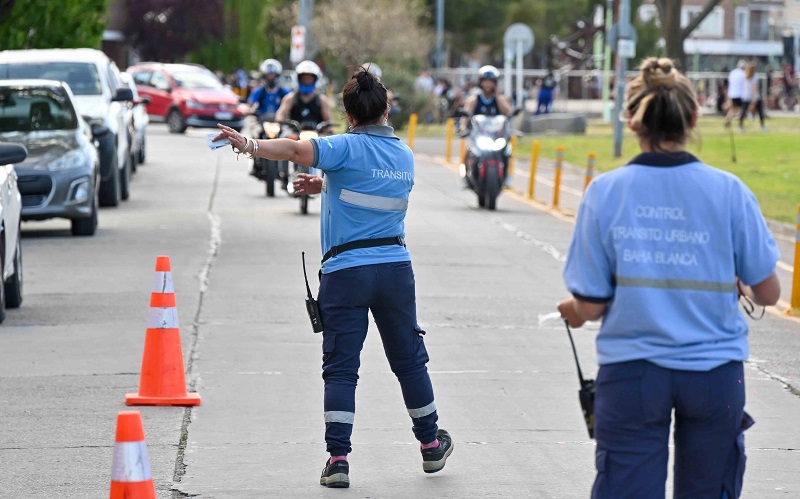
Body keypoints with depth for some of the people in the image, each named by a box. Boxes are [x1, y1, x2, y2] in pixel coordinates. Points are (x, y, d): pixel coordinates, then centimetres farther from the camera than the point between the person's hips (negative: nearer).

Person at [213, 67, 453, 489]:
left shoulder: (349, 148, -10)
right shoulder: (405, 155, 10)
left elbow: (298, 150, -27)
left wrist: (250, 145, -24)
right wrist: (325, 188, 14)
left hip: (345, 271, -5)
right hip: (395, 268, 5)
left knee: (340, 368, -2)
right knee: (409, 360, 18)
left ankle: (337, 459, -8)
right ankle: (431, 446, 30)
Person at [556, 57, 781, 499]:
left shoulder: (604, 193, -7)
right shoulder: (729, 192, -6)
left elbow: (590, 306, -5)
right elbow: (767, 293, 0)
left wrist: (572, 311, 18)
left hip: (631, 375, 0)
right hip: (715, 374, 1)